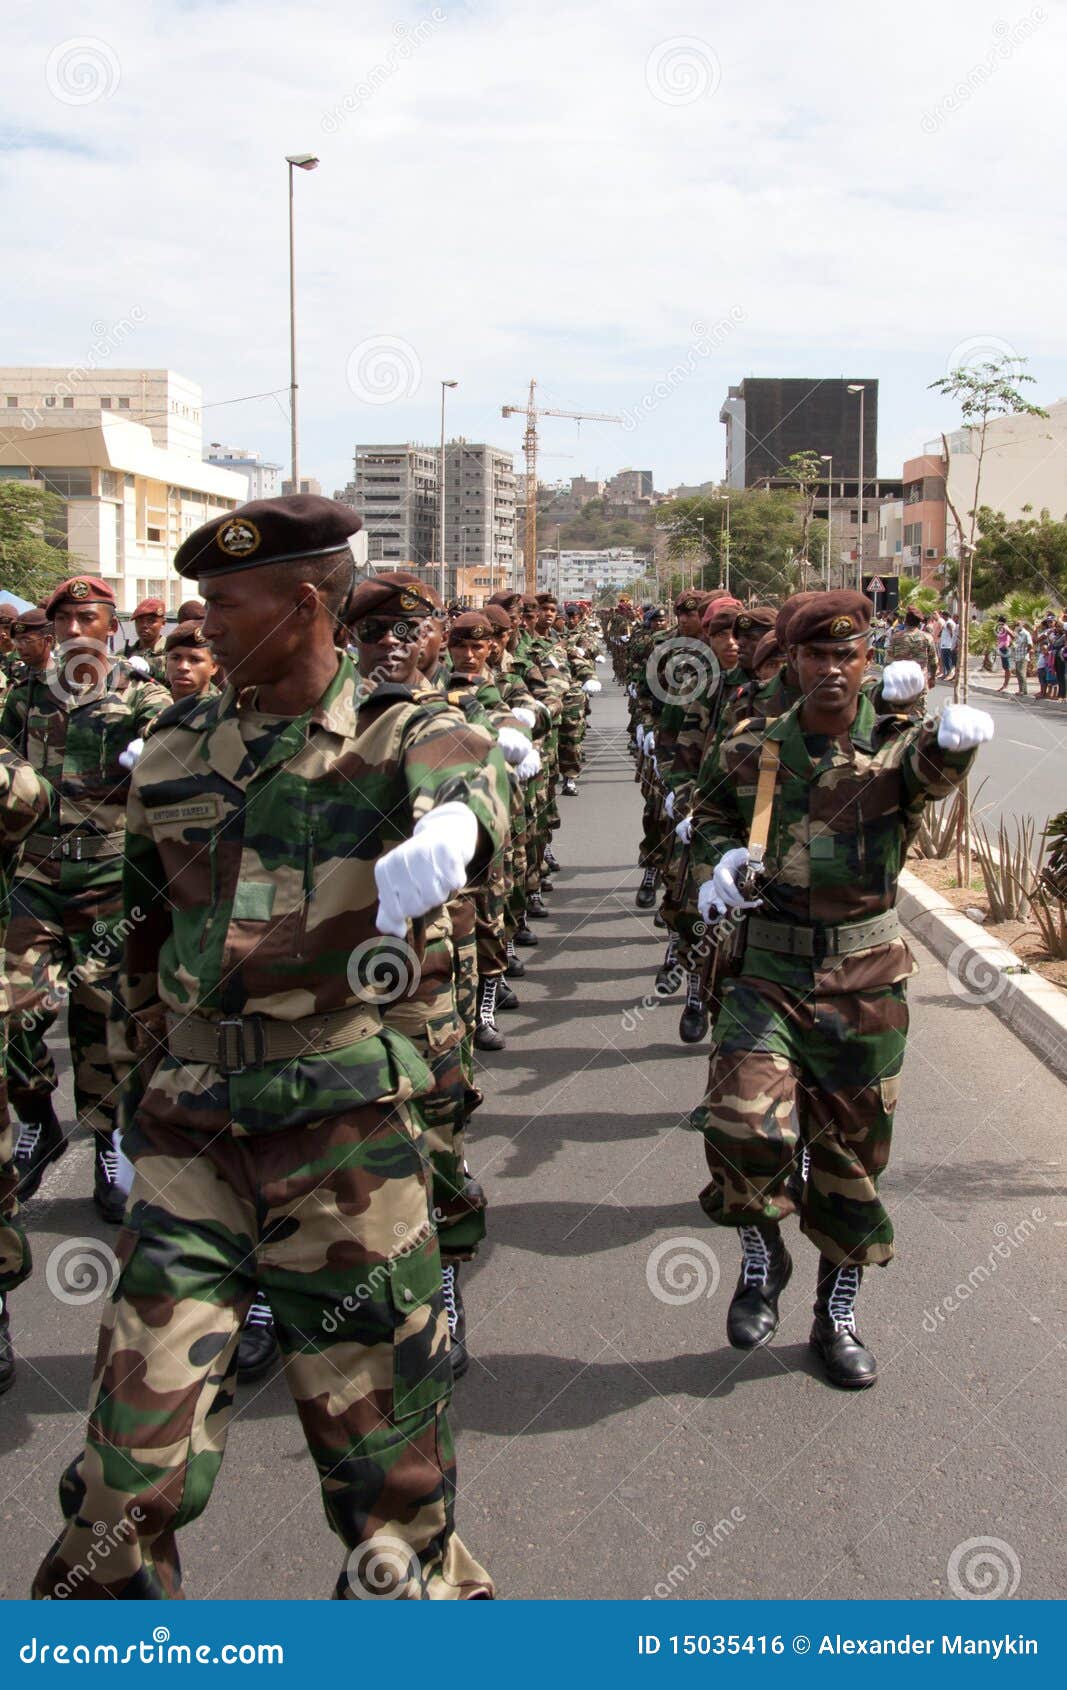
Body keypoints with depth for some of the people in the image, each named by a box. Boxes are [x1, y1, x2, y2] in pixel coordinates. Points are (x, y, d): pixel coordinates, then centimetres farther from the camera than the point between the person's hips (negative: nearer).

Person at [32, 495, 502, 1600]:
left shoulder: (396, 736, -4)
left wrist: (446, 826, -53)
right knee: (131, 1466, 1)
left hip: (344, 1131, -3)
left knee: (381, 1446, 11)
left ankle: (421, 1590, 37)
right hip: (189, 1134, 3)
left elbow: (460, 776, -29)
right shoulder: (176, 750, 8)